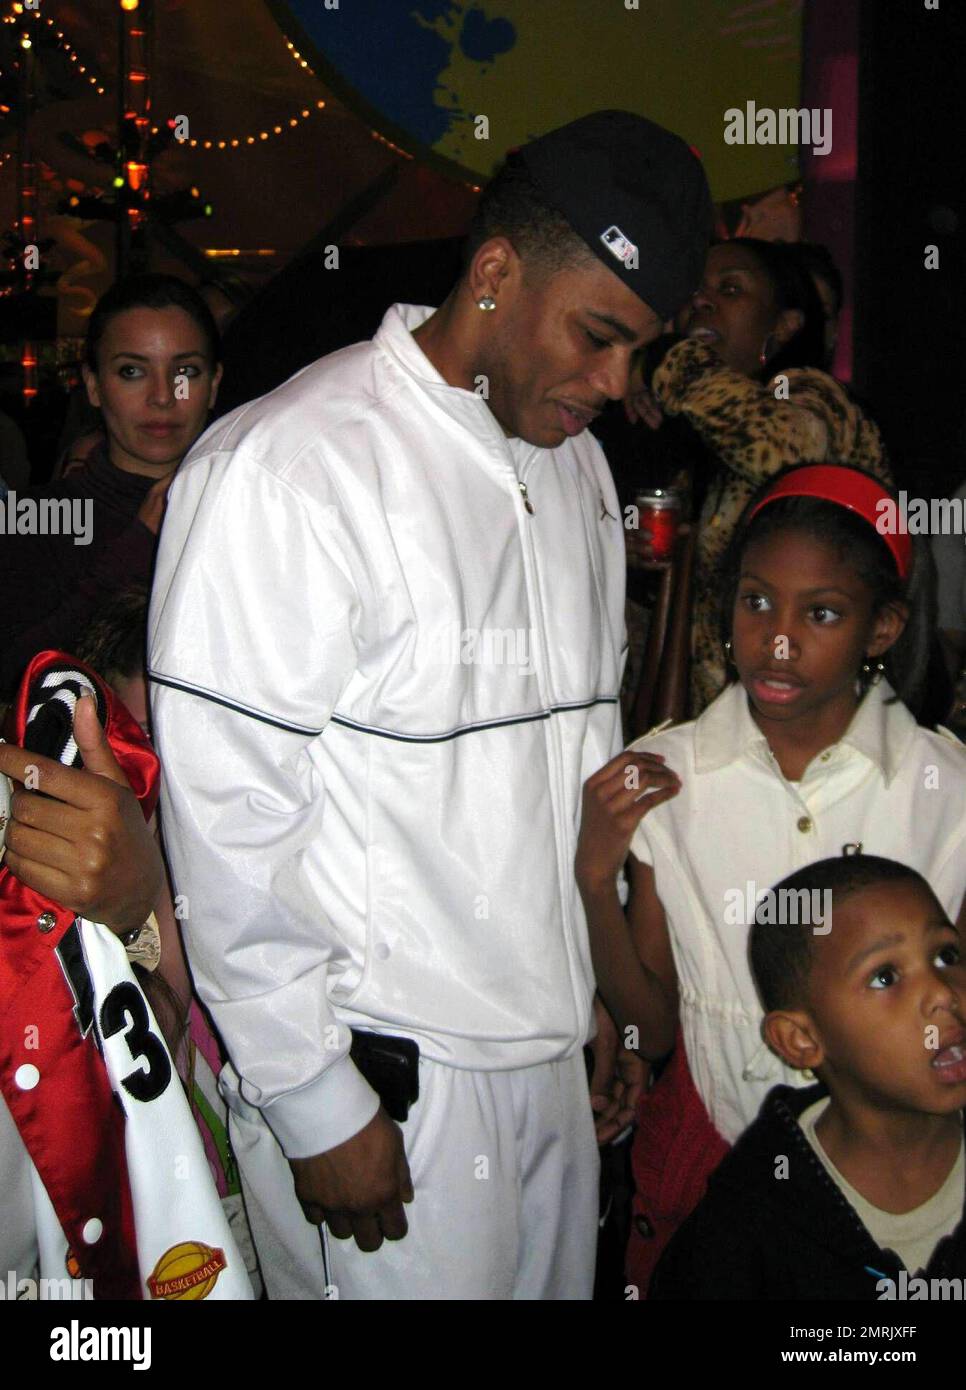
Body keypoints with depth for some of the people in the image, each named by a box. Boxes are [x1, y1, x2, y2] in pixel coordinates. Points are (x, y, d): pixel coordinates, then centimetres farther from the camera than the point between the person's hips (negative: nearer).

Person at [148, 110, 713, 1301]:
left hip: (554, 1051, 7)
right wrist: (314, 1103, -14)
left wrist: (607, 991, 16)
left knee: (557, 1282, 19)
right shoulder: (281, 468, -16)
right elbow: (228, 822, -17)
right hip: (384, 1079, -7)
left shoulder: (577, 464, 9)